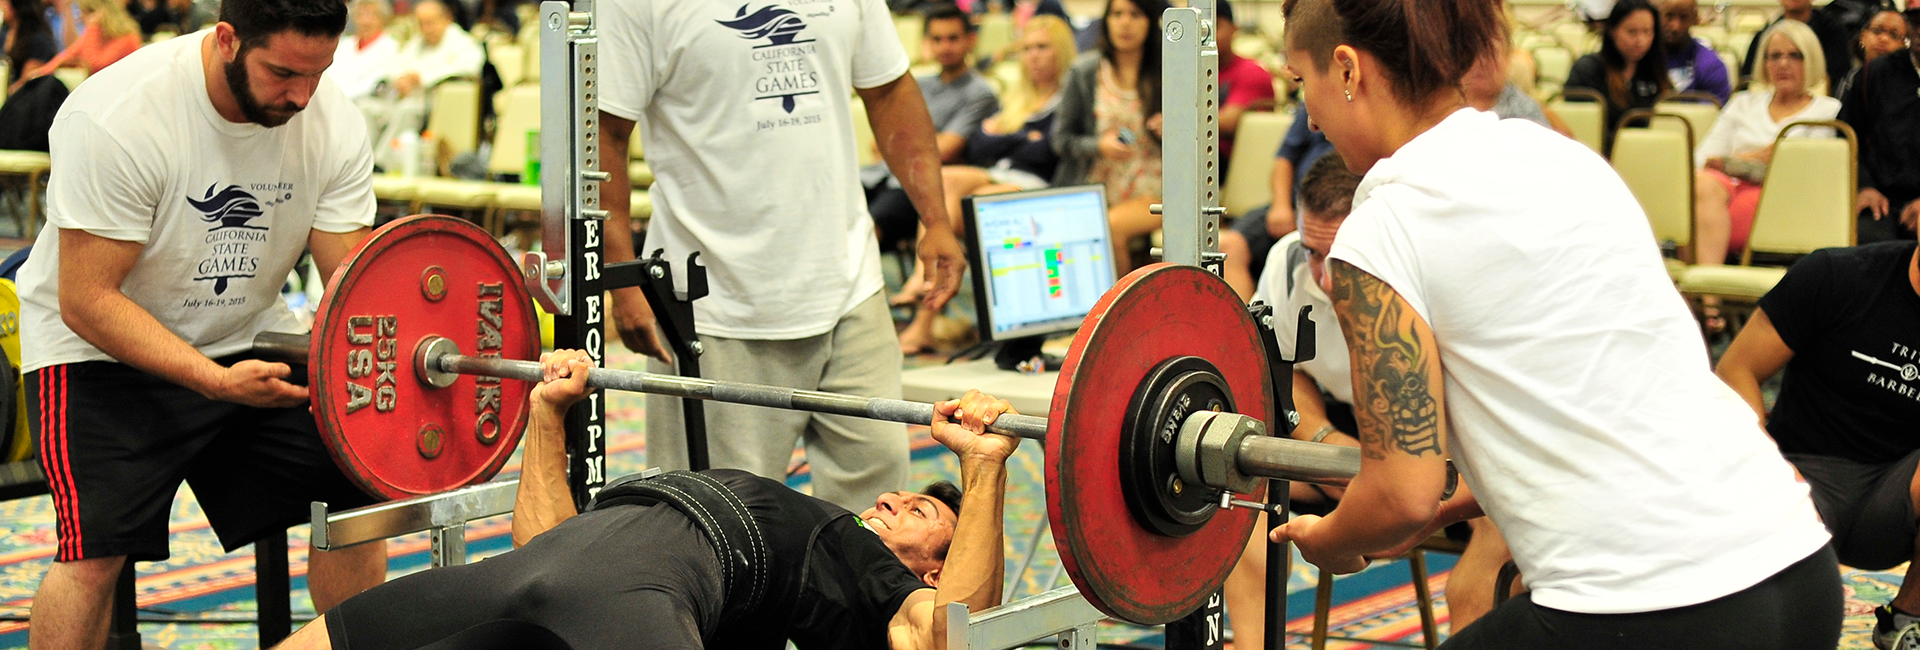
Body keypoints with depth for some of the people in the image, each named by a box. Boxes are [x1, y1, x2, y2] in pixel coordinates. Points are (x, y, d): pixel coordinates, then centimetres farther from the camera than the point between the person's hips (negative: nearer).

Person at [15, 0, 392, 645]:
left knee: (358, 498, -1)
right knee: (94, 552, -20)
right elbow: (87, 301, -27)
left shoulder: (334, 125, -13)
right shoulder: (117, 118, -29)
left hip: (245, 337, 5)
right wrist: (217, 381, -37)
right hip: (102, 346, -5)